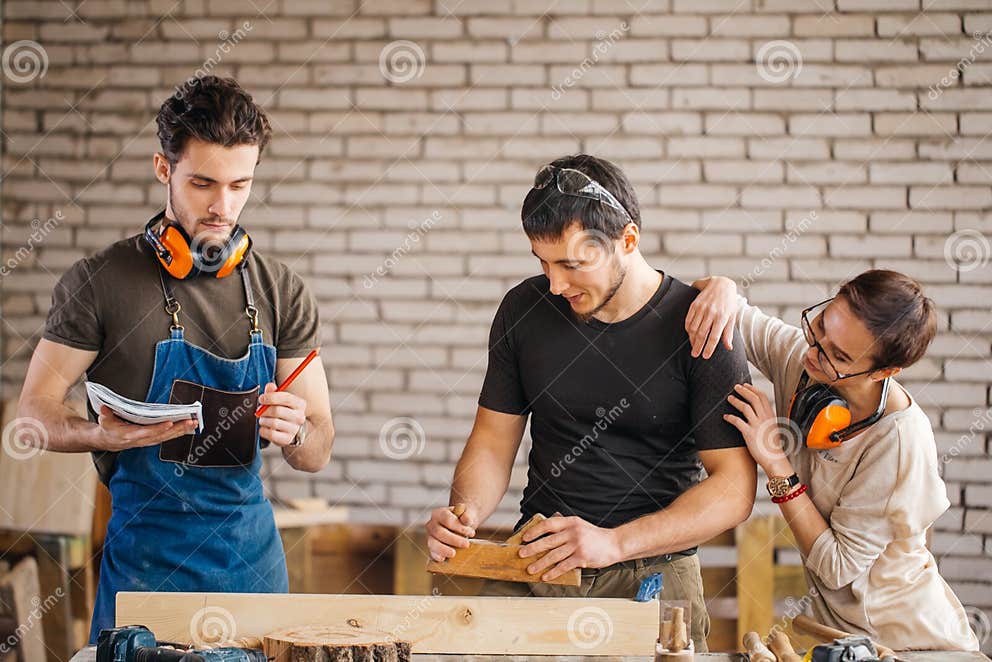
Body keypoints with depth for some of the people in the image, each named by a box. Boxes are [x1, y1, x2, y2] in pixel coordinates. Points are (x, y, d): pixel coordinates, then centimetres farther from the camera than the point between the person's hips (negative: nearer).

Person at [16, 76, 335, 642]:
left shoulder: (282, 292, 4)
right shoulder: (100, 281, -5)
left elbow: (318, 455, 5)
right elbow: (34, 413, -3)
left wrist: (295, 430, -19)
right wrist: (106, 434, -24)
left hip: (250, 546, 3)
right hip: (143, 552, -3)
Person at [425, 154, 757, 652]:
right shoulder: (524, 309, 4)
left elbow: (734, 485, -10)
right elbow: (493, 442, 12)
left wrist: (614, 542, -21)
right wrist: (463, 514, -10)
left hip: (652, 572, -2)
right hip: (534, 566, 3)